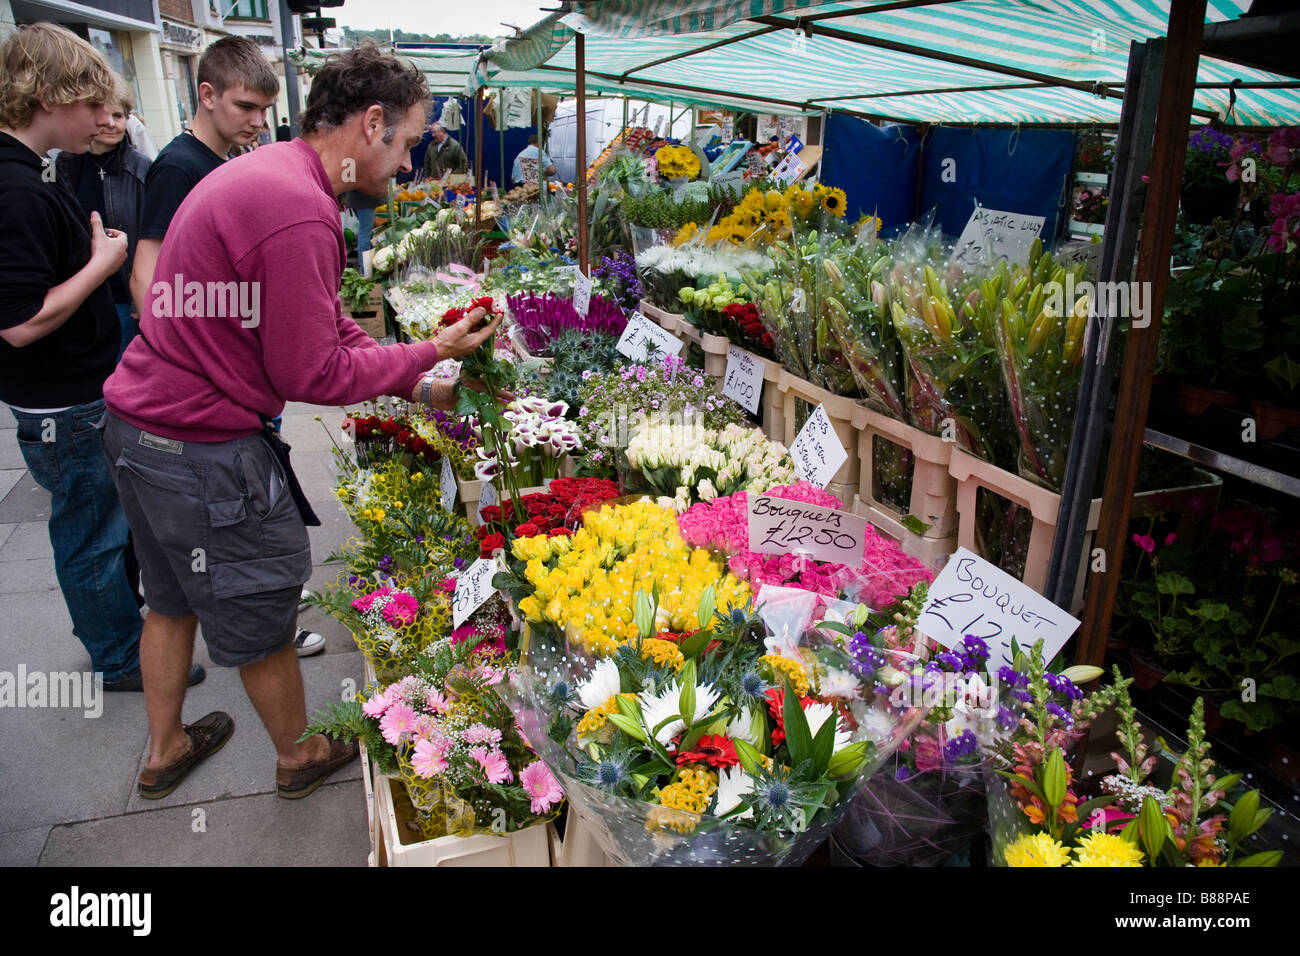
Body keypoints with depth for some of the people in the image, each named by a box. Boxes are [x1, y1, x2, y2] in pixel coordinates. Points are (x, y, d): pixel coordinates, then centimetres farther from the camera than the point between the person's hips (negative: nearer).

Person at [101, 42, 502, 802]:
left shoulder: (265, 173, 9)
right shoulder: (298, 211, -25)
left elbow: (326, 325, 11)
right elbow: (311, 373, -21)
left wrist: (417, 385, 8)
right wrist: (432, 353, -10)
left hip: (140, 424, 10)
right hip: (203, 451, -10)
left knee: (174, 597, 26)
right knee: (262, 617, 12)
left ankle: (164, 751, 47)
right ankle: (300, 756, 36)